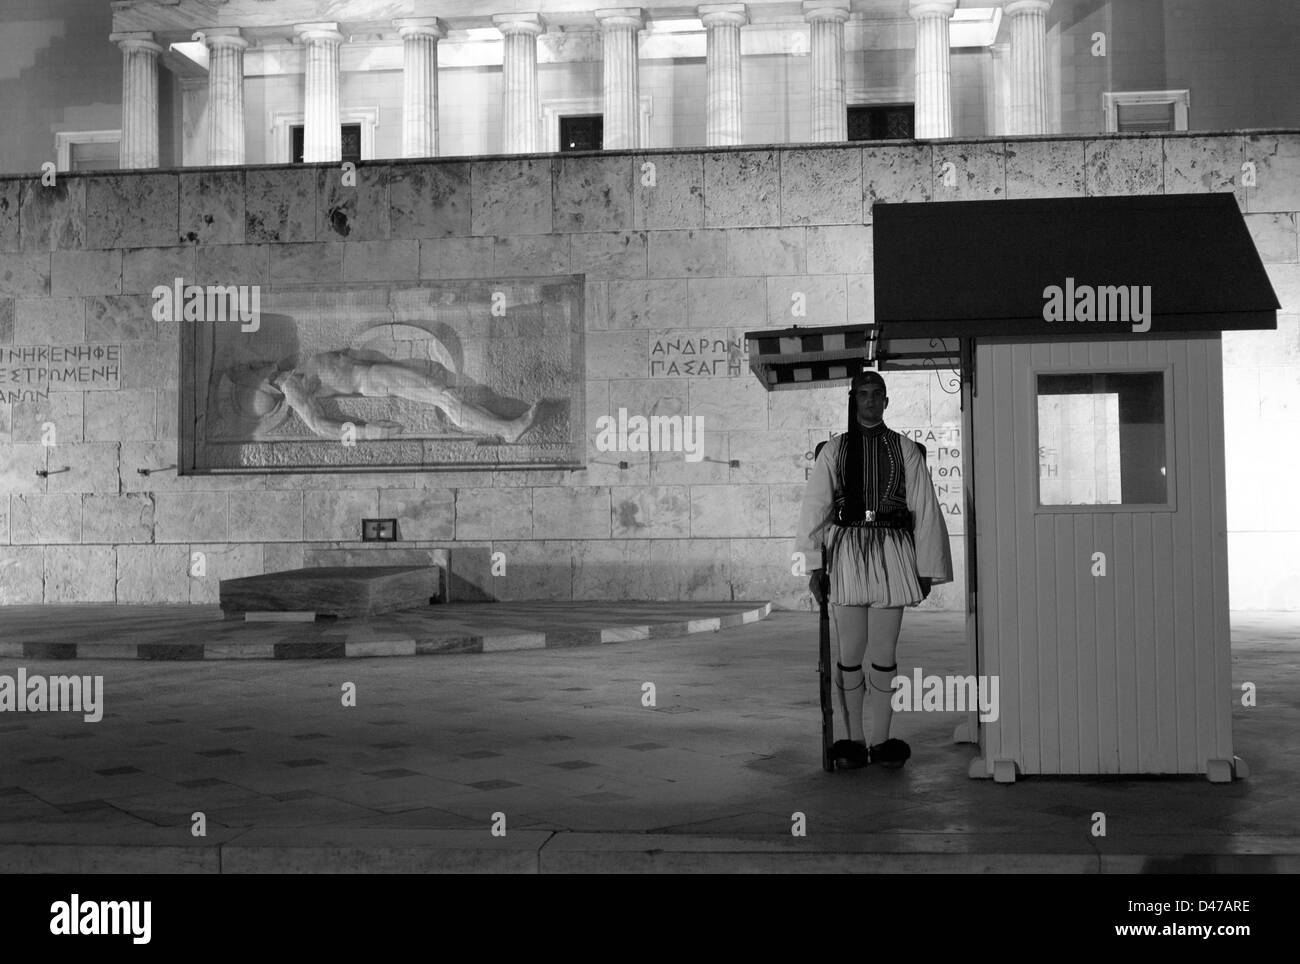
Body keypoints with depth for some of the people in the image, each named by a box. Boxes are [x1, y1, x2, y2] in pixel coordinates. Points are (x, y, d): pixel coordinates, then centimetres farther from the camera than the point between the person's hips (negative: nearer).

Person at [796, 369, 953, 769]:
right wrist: (814, 564, -1)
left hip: (891, 553, 0)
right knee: (850, 652, 1)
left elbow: (925, 510, 9)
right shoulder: (834, 450, 8)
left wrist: (926, 567, 6)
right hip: (846, 552, 0)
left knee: (883, 653, 1)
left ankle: (881, 741, 10)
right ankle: (854, 741, 11)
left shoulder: (905, 450, 9)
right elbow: (814, 507, 6)